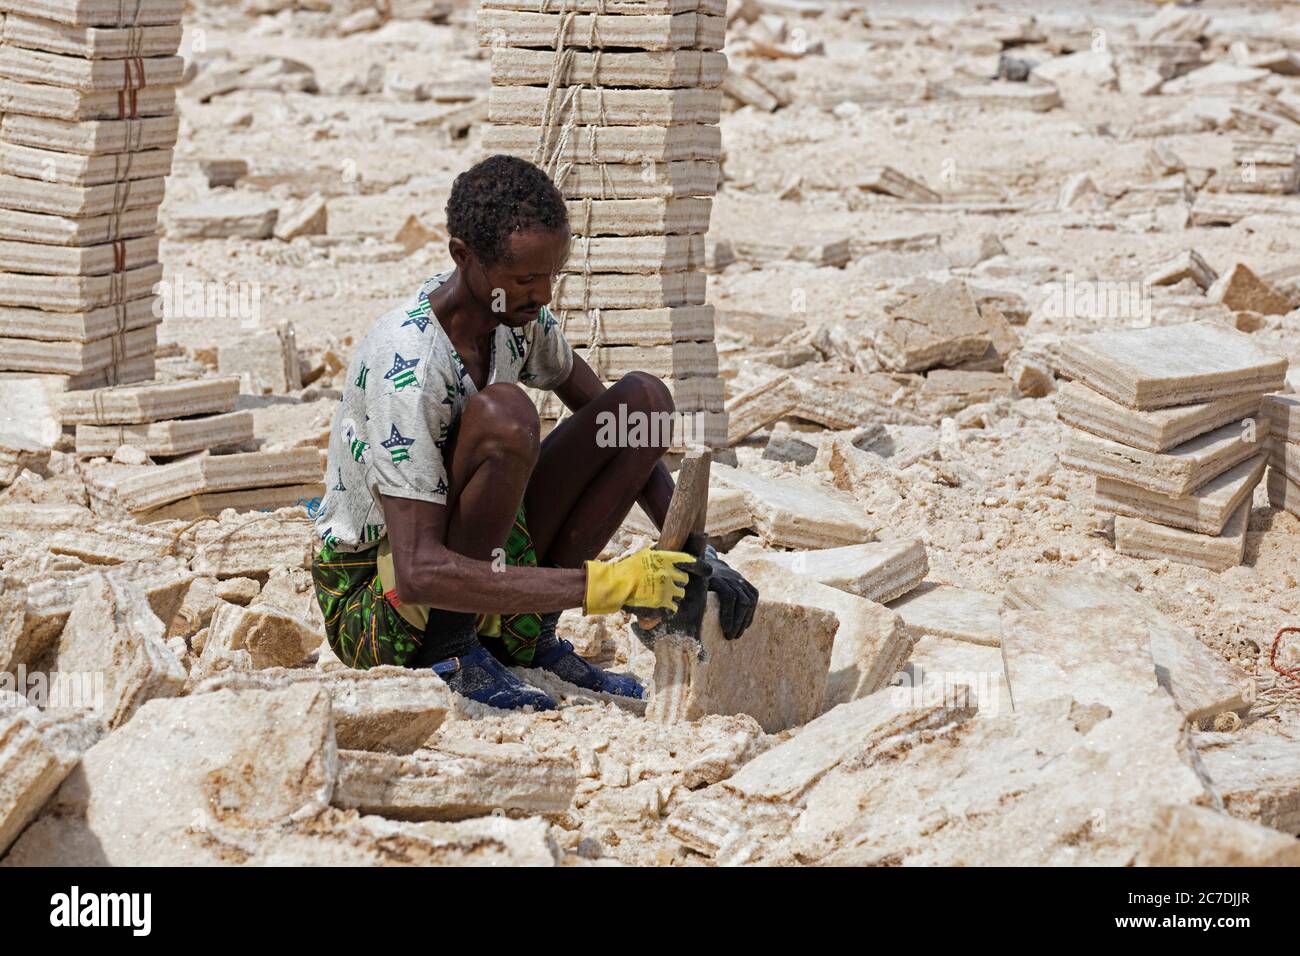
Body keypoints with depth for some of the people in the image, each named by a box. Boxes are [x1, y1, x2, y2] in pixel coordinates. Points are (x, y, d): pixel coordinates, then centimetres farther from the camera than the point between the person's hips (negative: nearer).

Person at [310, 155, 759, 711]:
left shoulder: (520, 313, -4)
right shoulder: (406, 368, -29)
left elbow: (624, 434, 10)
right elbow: (421, 574, -35)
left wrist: (696, 559, -3)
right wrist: (603, 585, -36)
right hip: (370, 611, -8)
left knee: (645, 399, -5)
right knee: (503, 414, -34)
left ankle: (526, 636, -2)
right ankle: (450, 657, -17)